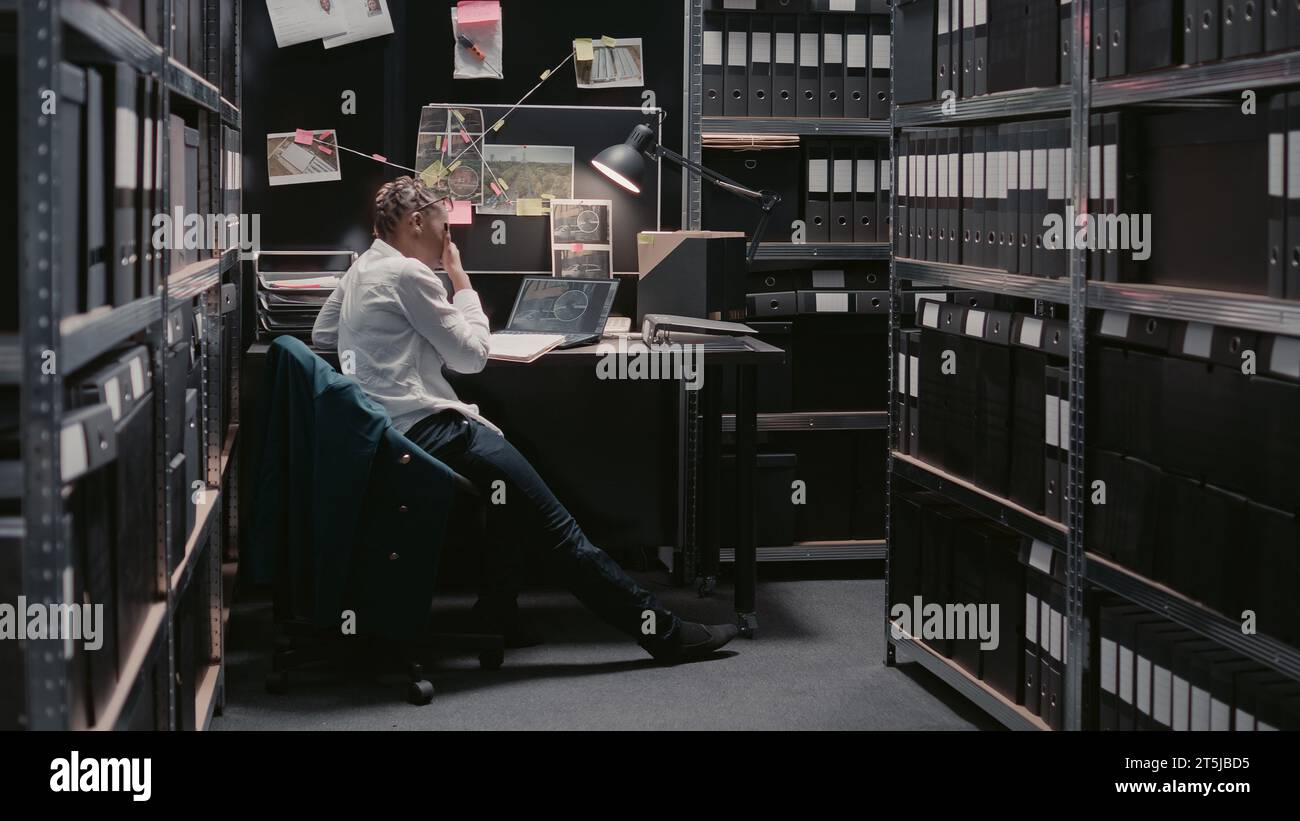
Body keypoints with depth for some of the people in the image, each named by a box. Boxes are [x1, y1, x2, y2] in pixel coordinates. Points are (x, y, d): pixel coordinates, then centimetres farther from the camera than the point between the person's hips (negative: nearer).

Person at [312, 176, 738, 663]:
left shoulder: (360, 271, 18)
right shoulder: (408, 274, -9)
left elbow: (321, 336, 32)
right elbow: (472, 355, -5)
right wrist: (460, 278, 5)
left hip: (386, 433, 10)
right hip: (423, 426, -10)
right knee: (554, 526, -11)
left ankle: (498, 614, 19)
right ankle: (663, 632, -12)